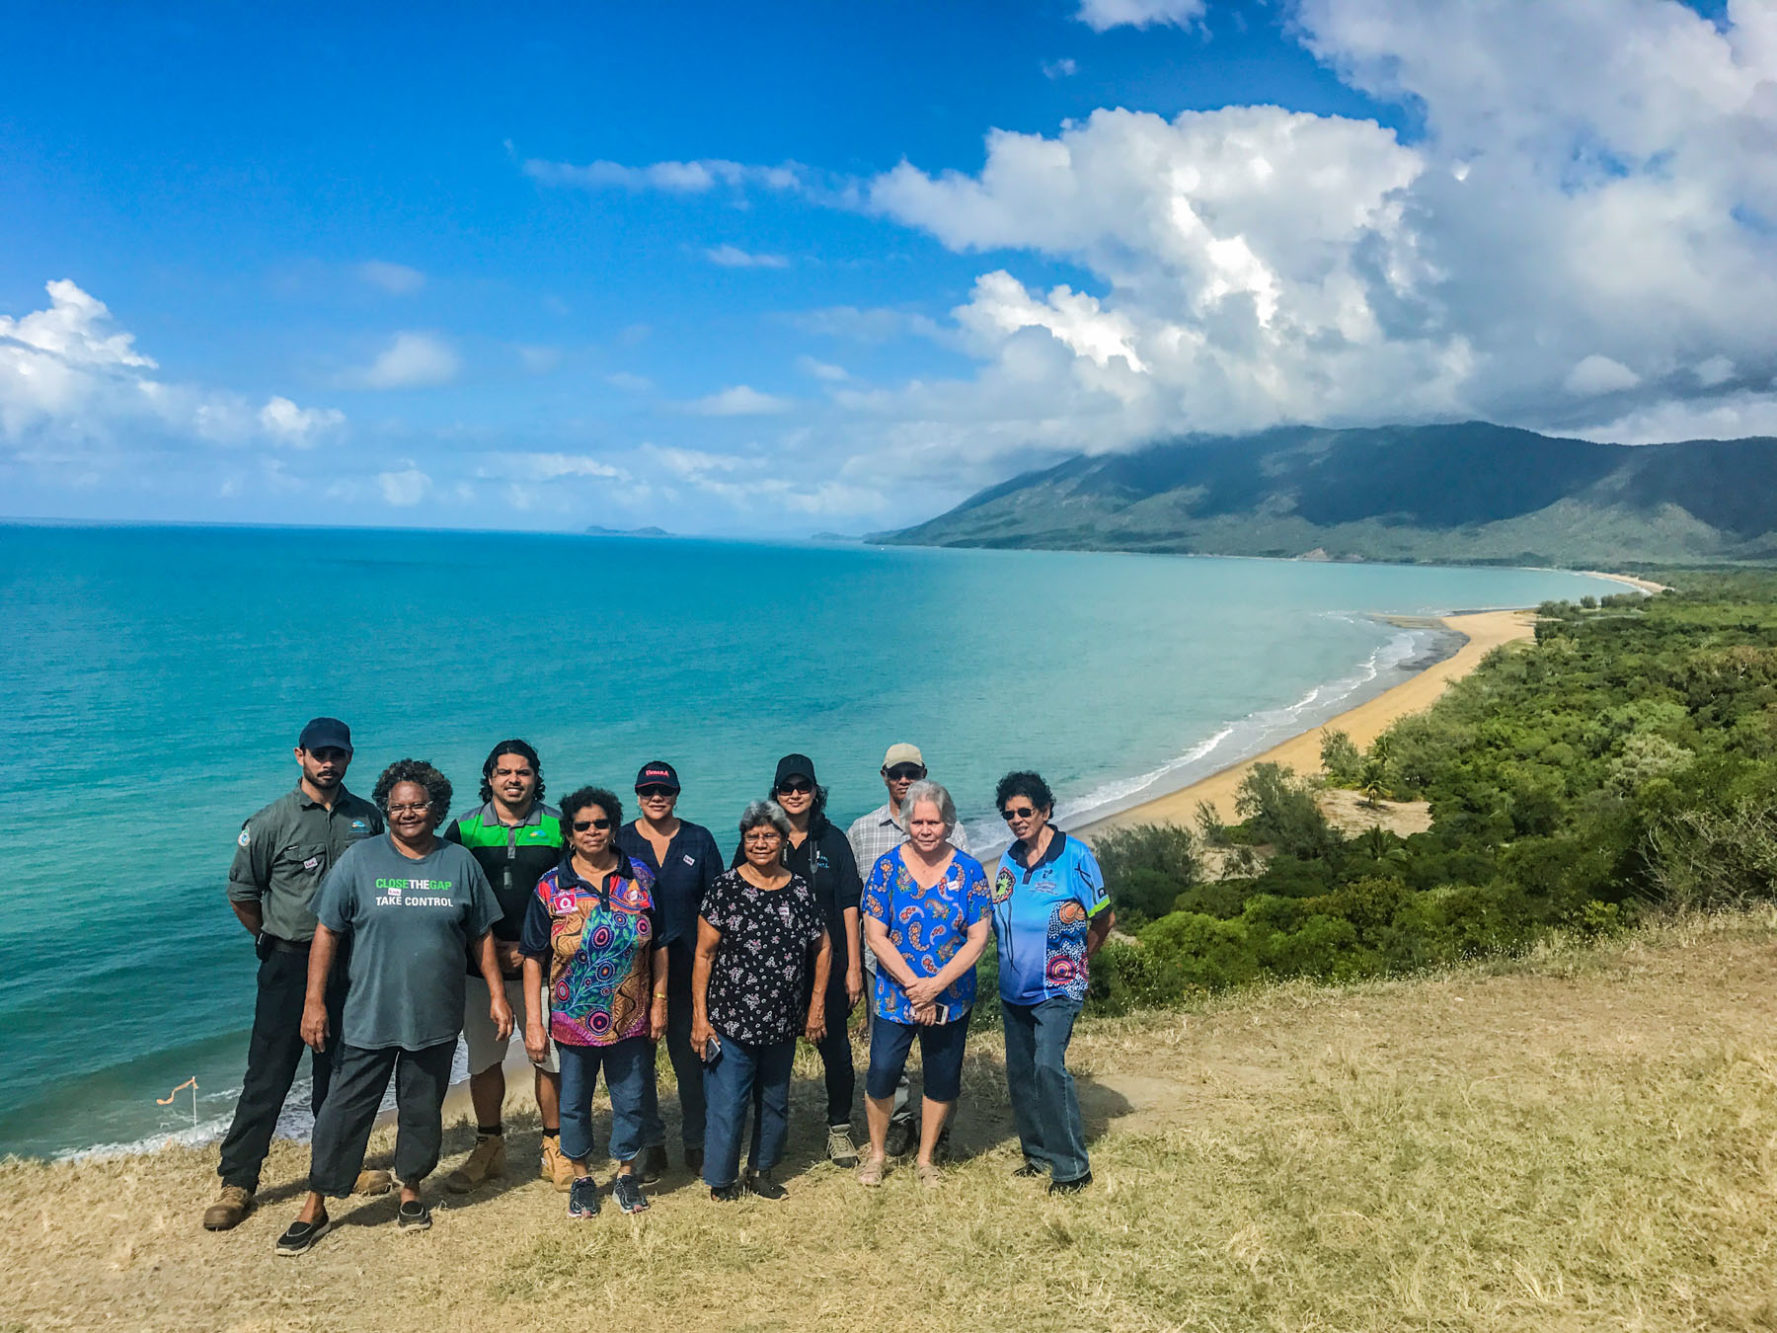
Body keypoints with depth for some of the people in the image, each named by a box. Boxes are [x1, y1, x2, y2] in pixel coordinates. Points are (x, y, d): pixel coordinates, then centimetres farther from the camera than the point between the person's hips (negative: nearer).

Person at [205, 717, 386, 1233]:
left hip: (349, 963, 3)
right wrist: (277, 940, 7)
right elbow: (241, 895, 0)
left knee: (338, 1068, 16)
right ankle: (237, 1181, 11)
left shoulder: (367, 818, 3)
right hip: (289, 964, -3)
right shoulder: (271, 822, -7)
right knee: (268, 1074, -1)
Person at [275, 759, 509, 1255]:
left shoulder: (460, 863, 1)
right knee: (345, 1110, 4)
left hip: (436, 1019, 1)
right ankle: (315, 1206, 19)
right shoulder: (360, 860, -3)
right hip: (369, 1018, -1)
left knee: (423, 1110, 13)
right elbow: (326, 933, -2)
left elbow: (482, 936, 7)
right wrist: (314, 1001, -6)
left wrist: (497, 996, 3)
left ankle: (411, 1189, 34)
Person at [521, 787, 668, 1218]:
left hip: (632, 1019, 1)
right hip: (574, 1021, 0)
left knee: (631, 1101, 12)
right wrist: (533, 1022, -6)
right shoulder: (550, 888, -5)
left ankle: (626, 1174, 33)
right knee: (574, 1102, 14)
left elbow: (659, 947, 3)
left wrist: (659, 1004, 1)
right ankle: (582, 1178, 34)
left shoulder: (640, 878, -2)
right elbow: (534, 958, -3)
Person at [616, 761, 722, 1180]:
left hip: (688, 970, 0)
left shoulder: (699, 840, 4)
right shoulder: (620, 842, 2)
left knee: (691, 1058, 6)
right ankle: (651, 1145, 19)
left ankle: (696, 1144, 21)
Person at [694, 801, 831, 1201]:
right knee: (727, 1105, 0)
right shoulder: (724, 887, -6)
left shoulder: (800, 890, 3)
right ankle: (721, 1182, 18)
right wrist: (700, 1016, -8)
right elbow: (704, 955, -5)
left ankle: (762, 1172, 34)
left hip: (782, 1023, 4)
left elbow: (822, 948, 13)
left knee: (775, 1103, 15)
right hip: (730, 1021, -4)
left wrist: (817, 1004, 9)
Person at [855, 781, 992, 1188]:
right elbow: (874, 935, -7)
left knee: (942, 1079, 10)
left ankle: (926, 1158, 31)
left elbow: (978, 938, -6)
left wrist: (936, 985, -16)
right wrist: (913, 984, -15)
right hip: (895, 995, -1)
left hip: (951, 998, 1)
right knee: (882, 1072, -3)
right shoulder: (887, 866, -5)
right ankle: (876, 1152, 23)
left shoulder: (968, 871, -4)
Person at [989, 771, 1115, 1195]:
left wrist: (1078, 960, 7)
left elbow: (1104, 919, -1)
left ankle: (1071, 1166, -8)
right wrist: (1014, 960, 10)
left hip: (1057, 989, -6)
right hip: (1013, 989, 6)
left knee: (1048, 1066, -17)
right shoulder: (1009, 860, 7)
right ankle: (1037, 1155, 25)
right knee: (1019, 1072, 11)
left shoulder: (1074, 855, -10)